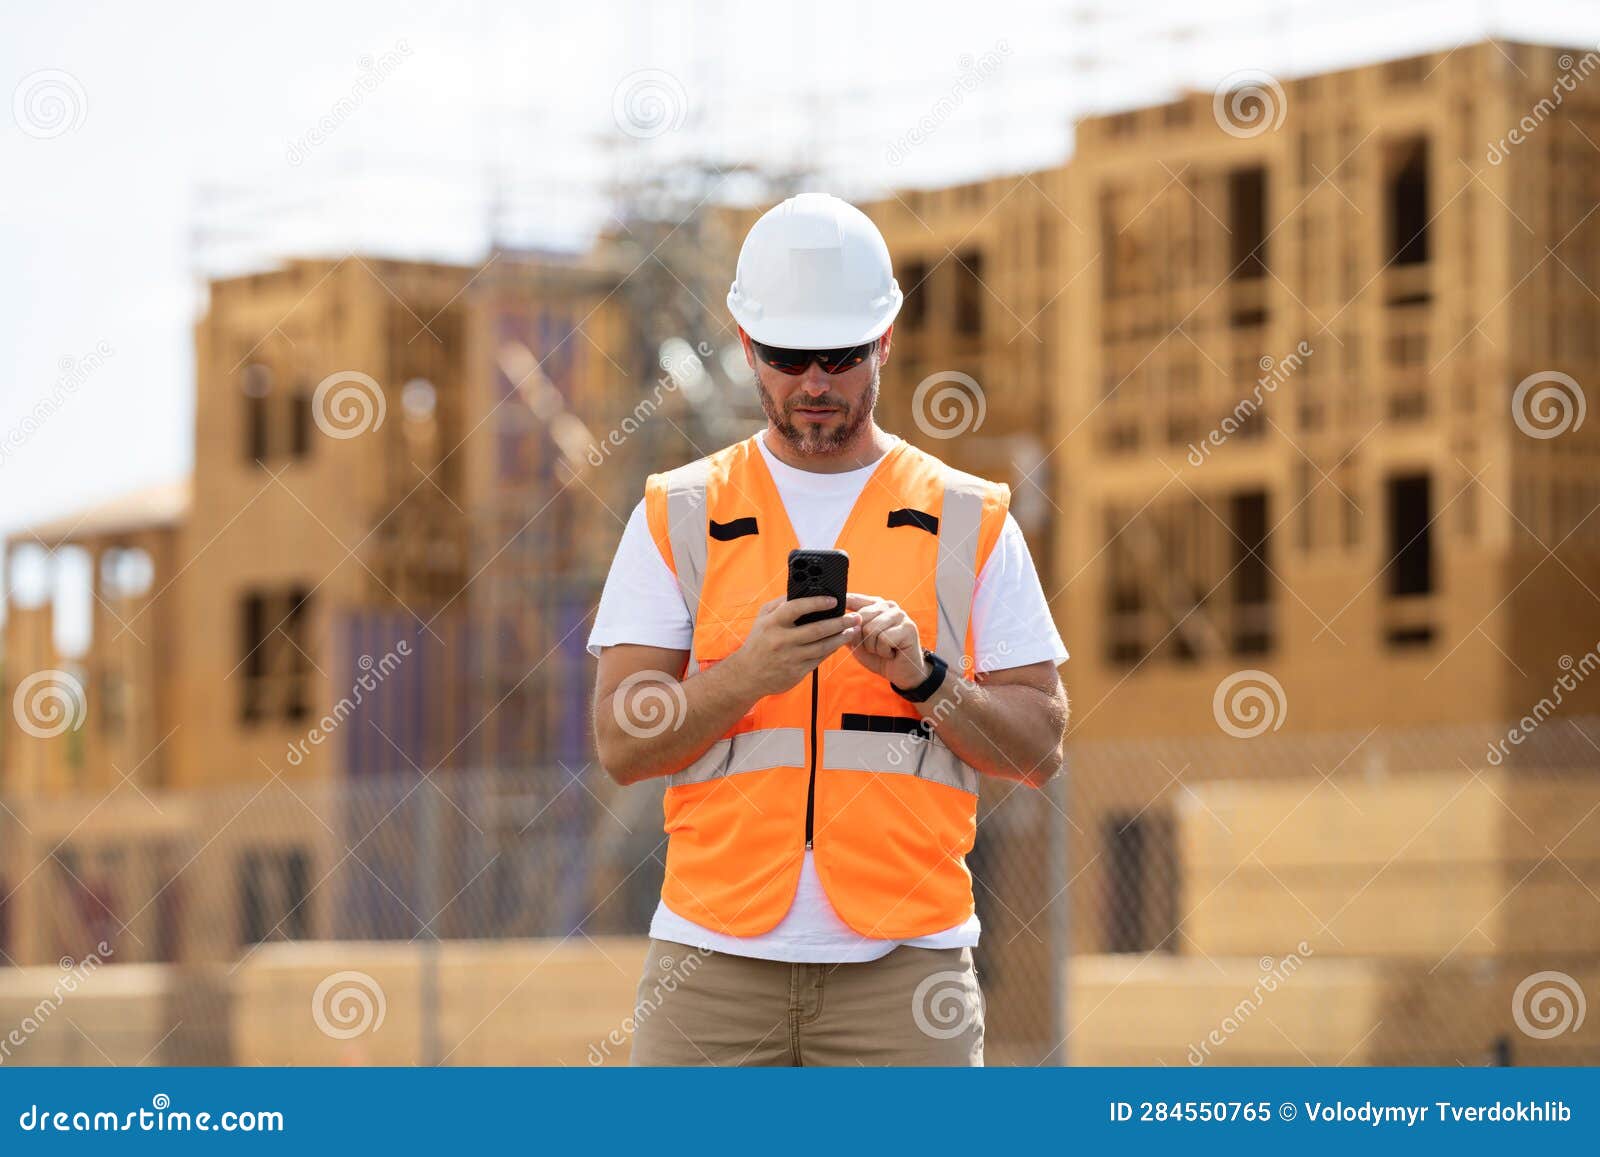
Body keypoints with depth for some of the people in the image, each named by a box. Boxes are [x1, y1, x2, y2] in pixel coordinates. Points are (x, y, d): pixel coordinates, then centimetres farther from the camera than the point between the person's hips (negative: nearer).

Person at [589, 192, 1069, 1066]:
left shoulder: (971, 521, 9)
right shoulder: (677, 516, 9)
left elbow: (1039, 749, 6)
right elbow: (621, 745, 1)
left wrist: (923, 674, -11)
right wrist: (750, 673, -16)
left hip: (902, 961, 0)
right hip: (712, 960, 0)